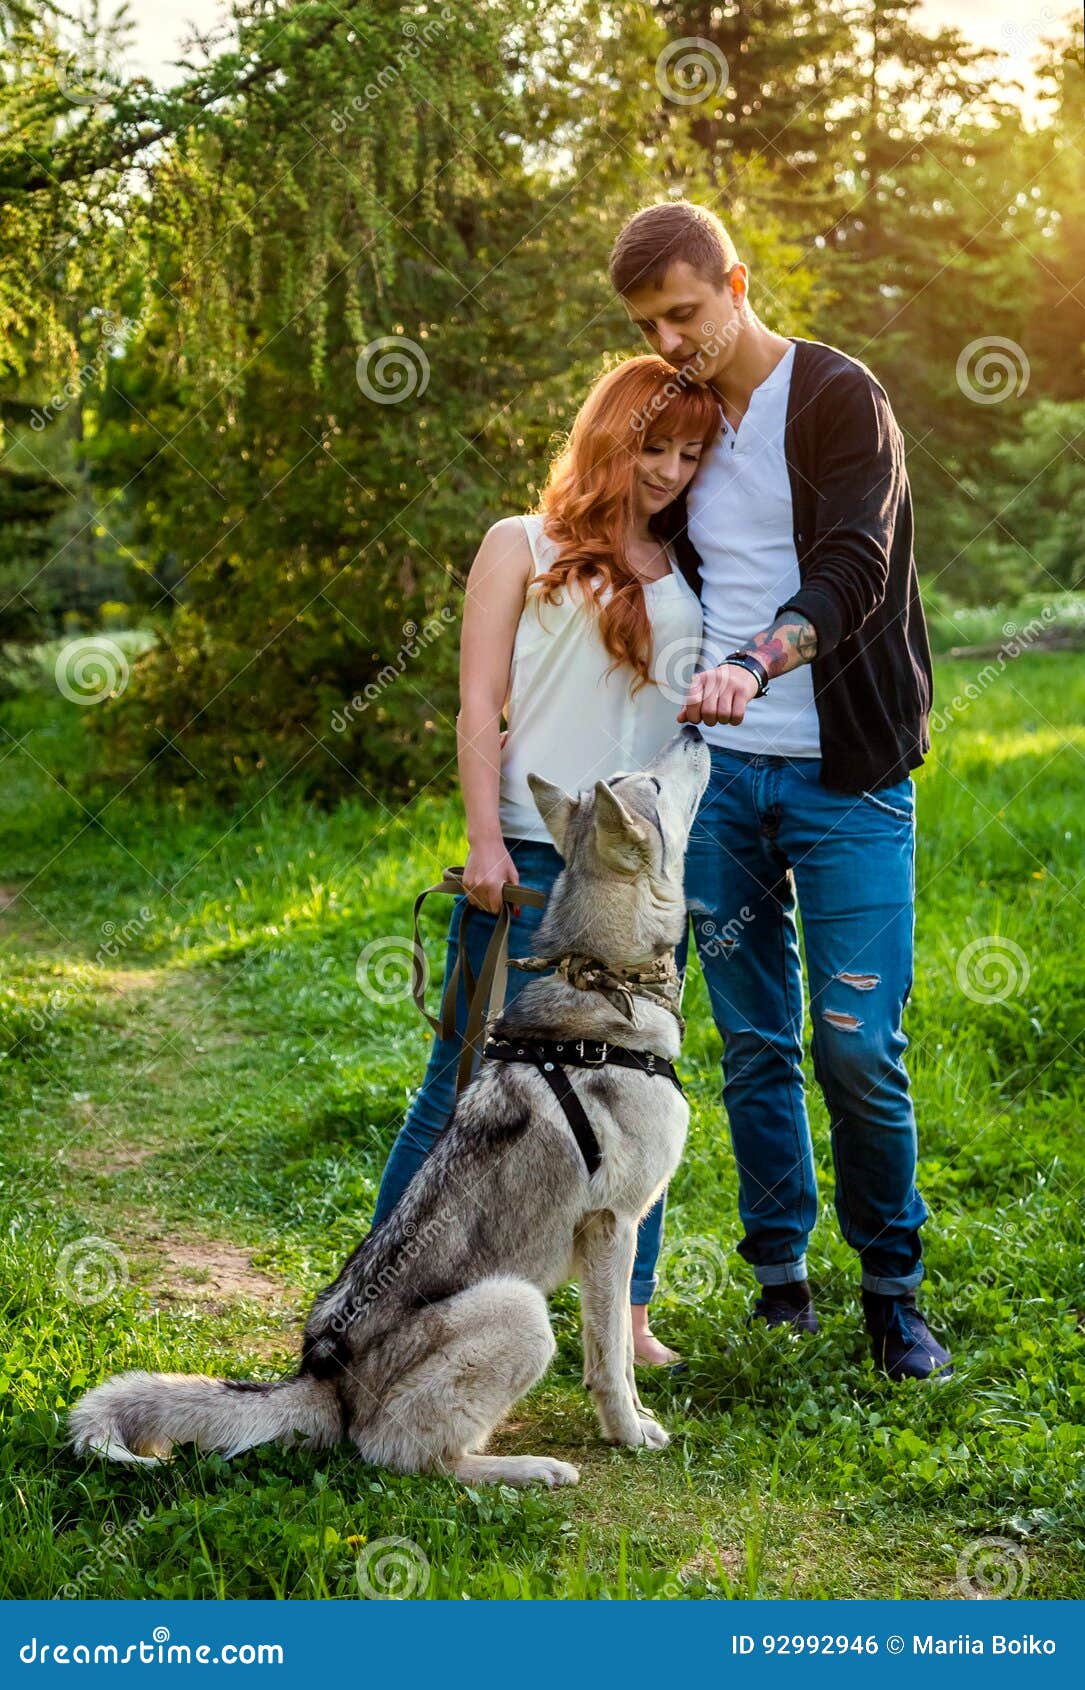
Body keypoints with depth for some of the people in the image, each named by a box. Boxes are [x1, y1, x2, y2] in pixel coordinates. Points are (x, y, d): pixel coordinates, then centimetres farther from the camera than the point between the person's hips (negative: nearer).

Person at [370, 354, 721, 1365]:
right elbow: (479, 704, 0)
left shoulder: (684, 573, 18)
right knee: (471, 1081, -2)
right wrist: (484, 839, -8)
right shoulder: (523, 545, 7)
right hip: (533, 859, -4)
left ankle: (628, 1316, 13)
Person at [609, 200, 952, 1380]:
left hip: (846, 777, -5)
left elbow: (853, 572, -21)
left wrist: (755, 663, -38)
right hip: (720, 771, 5)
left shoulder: (840, 399, -6)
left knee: (859, 1046, -5)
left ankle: (892, 1291, 12)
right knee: (754, 1044, 7)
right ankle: (777, 1271, 21)